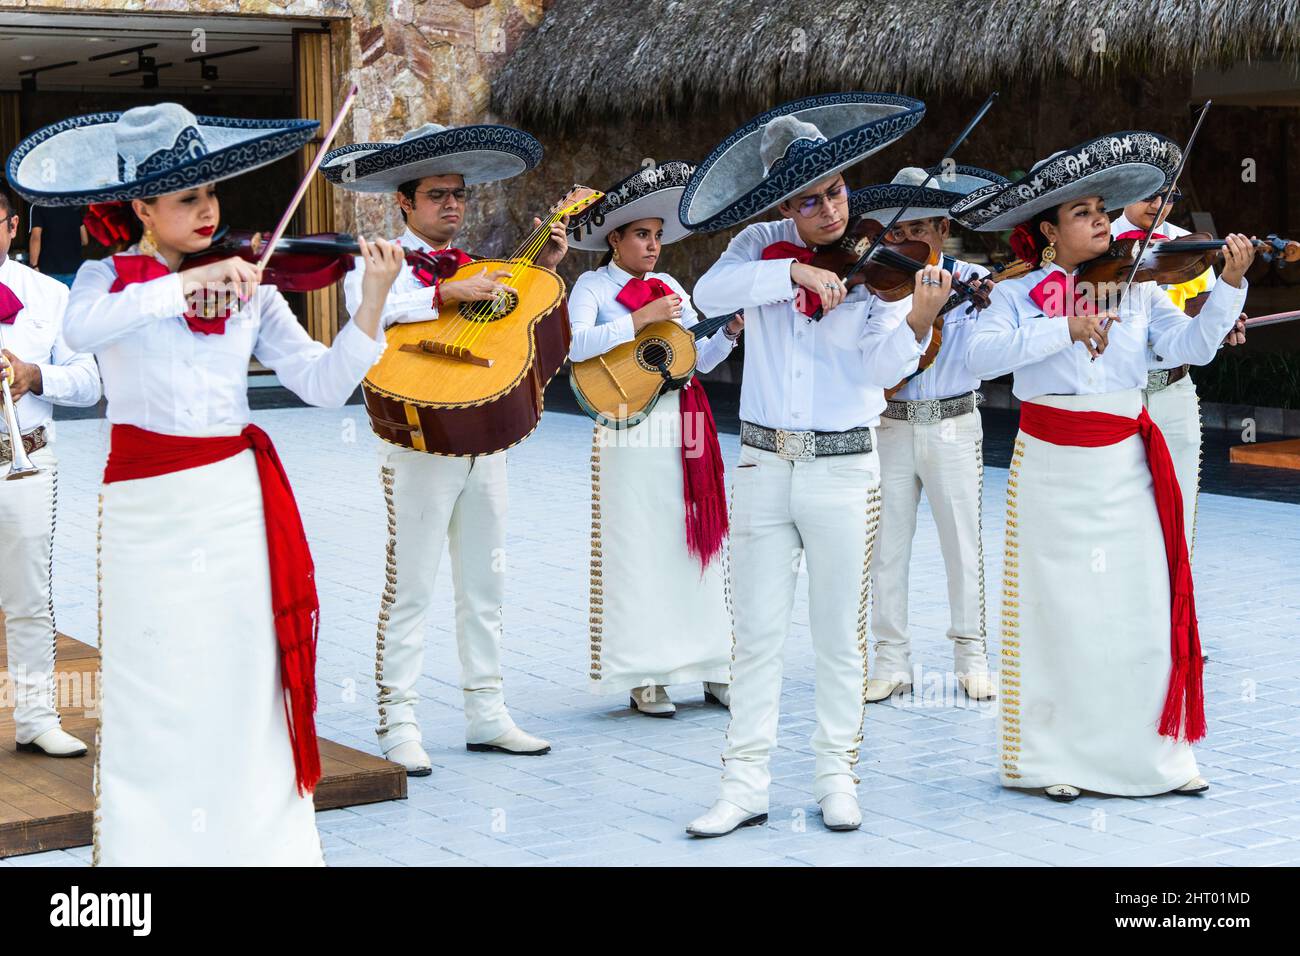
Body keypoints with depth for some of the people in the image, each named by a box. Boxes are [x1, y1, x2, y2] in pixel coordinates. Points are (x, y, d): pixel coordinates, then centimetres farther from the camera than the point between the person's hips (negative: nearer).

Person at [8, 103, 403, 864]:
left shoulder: (250, 290, 6)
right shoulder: (109, 278, 2)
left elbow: (324, 384, -3)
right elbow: (82, 330, -23)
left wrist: (374, 301, -15)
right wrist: (191, 279, -27)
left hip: (237, 499, 2)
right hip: (147, 510, -1)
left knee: (244, 683, 3)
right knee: (154, 694, 2)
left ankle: (259, 839, 13)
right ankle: (146, 844, 13)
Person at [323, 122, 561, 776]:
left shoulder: (479, 270, 16)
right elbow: (365, 308, -23)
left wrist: (544, 268, 9)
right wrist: (447, 293, -28)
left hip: (484, 441, 6)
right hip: (419, 444, -6)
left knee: (484, 582, 10)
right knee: (410, 586, -4)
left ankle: (487, 714, 19)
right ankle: (398, 724, 1)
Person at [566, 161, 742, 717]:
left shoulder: (670, 288, 16)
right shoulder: (594, 286, 1)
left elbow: (701, 360, 15)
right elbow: (575, 343, -17)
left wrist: (730, 331, -3)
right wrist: (641, 319, -19)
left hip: (685, 429, 5)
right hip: (629, 431, -5)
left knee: (699, 544, 6)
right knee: (636, 552, -3)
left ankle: (714, 669, 13)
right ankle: (643, 677, 4)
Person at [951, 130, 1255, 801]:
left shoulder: (1138, 290, 6)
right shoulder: (1018, 295, -1)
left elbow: (1191, 346, -4)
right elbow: (982, 355, -18)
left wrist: (1230, 286, -17)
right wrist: (1063, 328, -23)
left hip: (1125, 466, 2)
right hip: (1050, 469, -2)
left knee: (1145, 608, 2)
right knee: (1057, 611, 4)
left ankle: (1160, 752, 15)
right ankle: (1052, 758, 15)